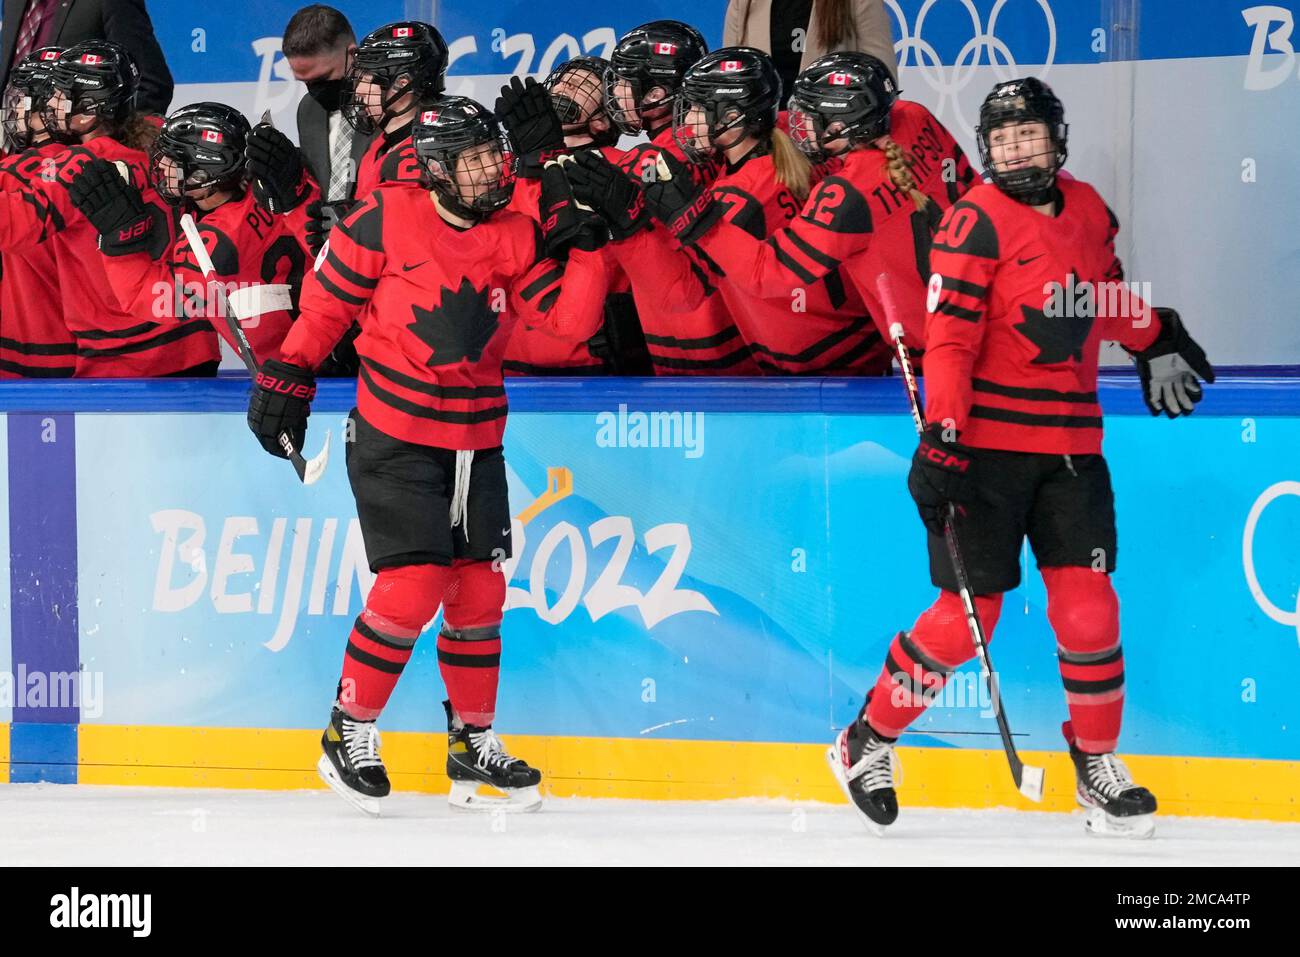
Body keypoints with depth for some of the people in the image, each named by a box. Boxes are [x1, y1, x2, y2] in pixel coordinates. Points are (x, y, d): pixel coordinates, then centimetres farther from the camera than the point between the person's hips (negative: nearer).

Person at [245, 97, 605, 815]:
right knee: (413, 586, -14)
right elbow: (328, 296, -1)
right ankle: (349, 730, 2)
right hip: (393, 436, -5)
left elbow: (565, 313, -6)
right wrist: (289, 372, 0)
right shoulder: (388, 218, -11)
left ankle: (473, 742, 23)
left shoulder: (515, 237, 1)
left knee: (478, 590, 9)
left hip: (476, 439, 5)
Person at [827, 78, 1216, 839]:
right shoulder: (979, 221, -11)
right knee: (968, 612, -5)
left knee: (1088, 604, -1)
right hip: (988, 438, -5)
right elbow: (949, 338, -17)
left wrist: (1160, 342, 30)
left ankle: (1099, 767, 11)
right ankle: (868, 743, 12)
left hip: (1071, 441, 5)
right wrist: (940, 440, -24)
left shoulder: (1086, 209, 8)